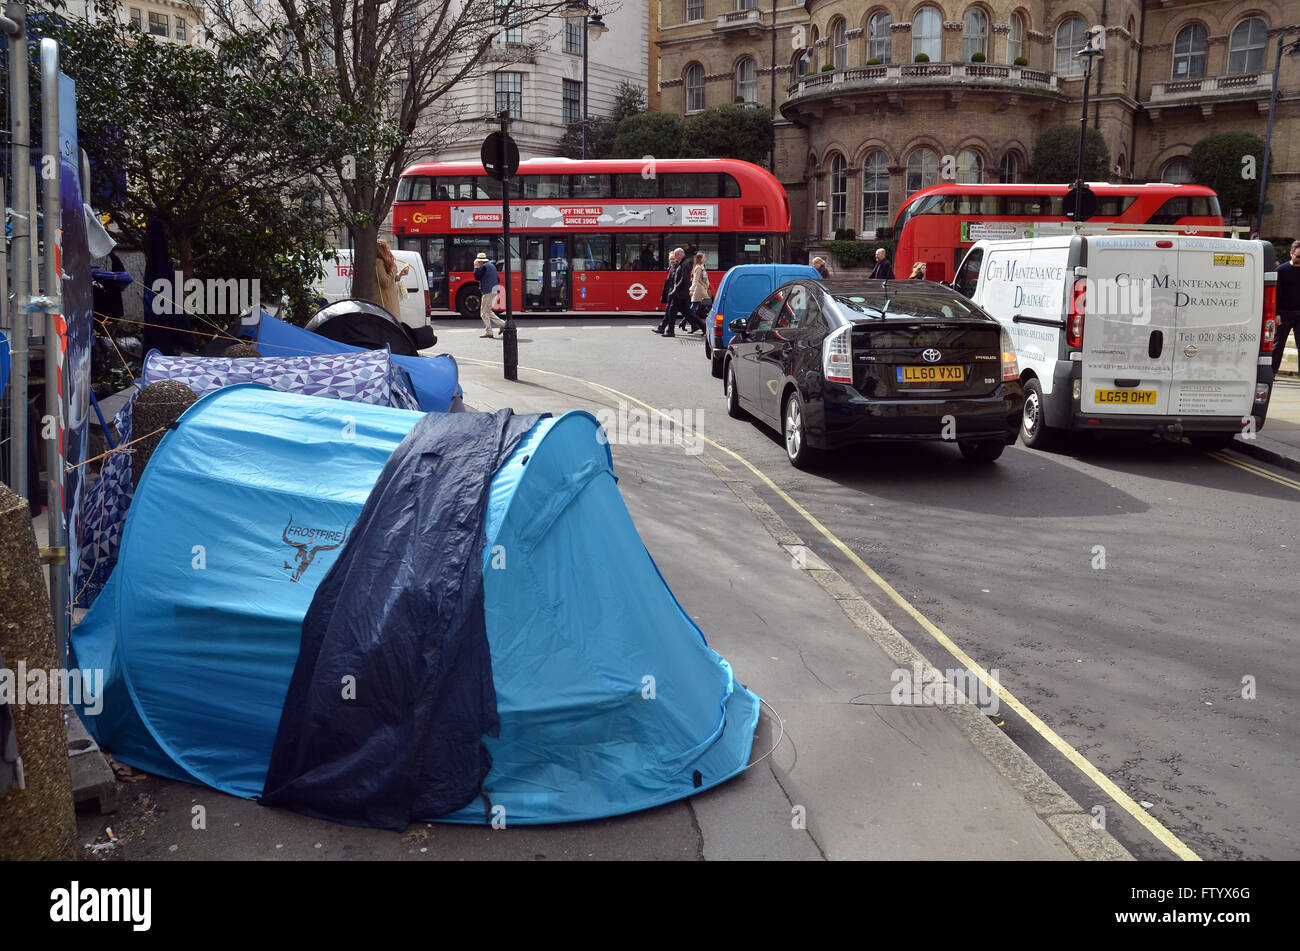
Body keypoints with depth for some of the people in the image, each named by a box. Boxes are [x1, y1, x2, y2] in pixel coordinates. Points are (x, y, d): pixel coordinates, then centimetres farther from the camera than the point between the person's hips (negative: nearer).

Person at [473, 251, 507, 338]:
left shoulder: (484, 267, -11)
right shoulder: (492, 265, 18)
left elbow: (477, 277, -12)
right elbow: (498, 280, 22)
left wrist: (476, 267, -4)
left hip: (488, 292, -9)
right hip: (494, 291, 9)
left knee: (484, 313, -3)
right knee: (488, 312, 17)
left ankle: (488, 332, -5)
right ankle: (502, 324, 9)